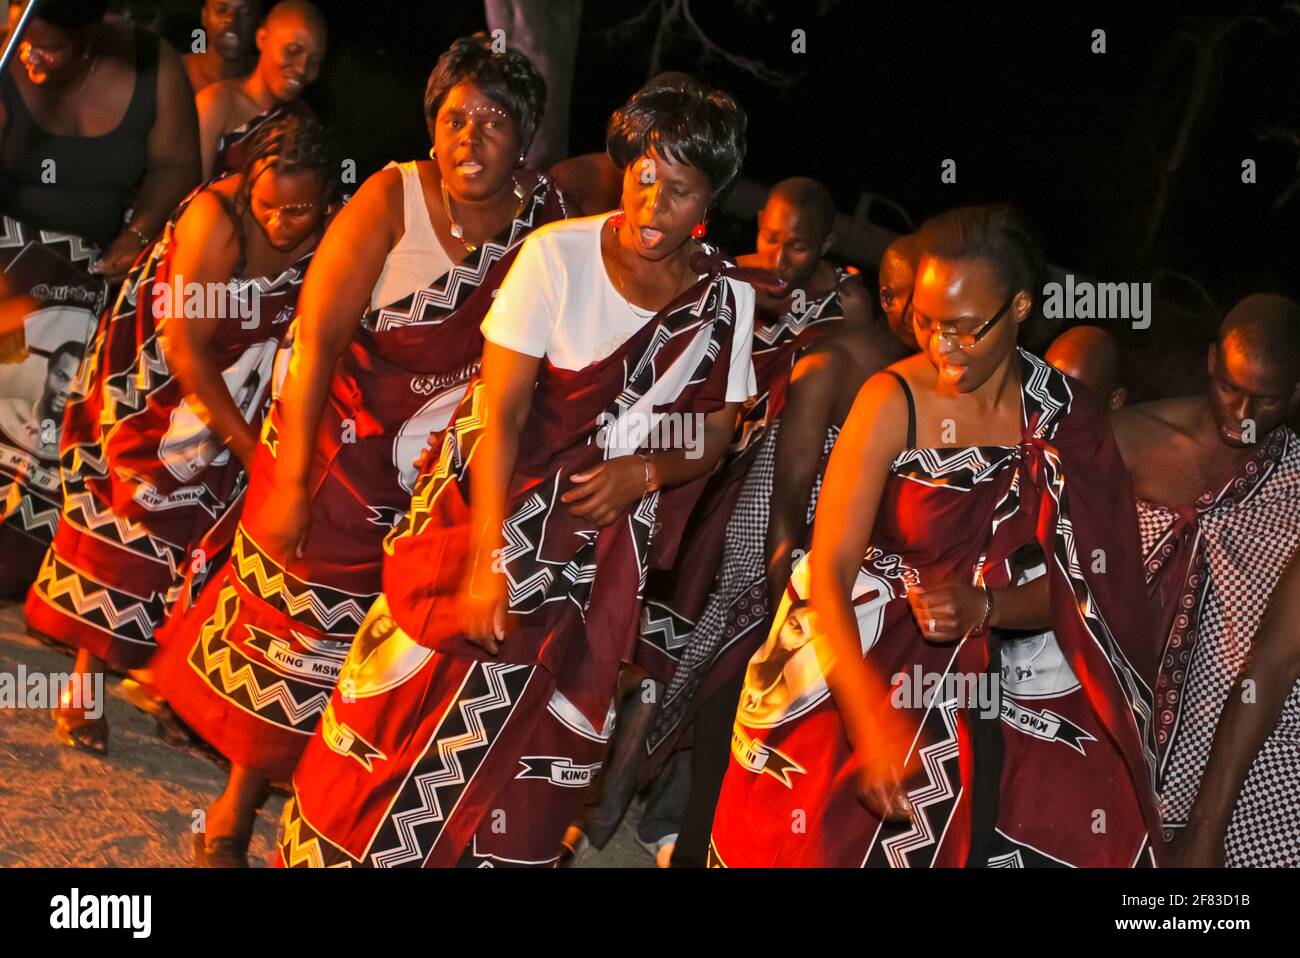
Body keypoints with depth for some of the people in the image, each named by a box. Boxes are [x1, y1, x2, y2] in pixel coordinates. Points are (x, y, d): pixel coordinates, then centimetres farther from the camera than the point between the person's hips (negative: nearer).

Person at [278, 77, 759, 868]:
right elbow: (501, 409, -17)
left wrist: (644, 473, -18)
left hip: (607, 539, 2)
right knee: (420, 691, 0)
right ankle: (344, 841, 20)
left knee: (537, 722, 9)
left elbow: (714, 438, 3)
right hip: (501, 499, -2)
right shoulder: (558, 255, -17)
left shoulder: (727, 299, -9)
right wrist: (486, 558, -23)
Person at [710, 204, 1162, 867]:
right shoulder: (892, 401, -10)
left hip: (1007, 672, 2)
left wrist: (985, 606, -20)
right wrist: (868, 712, -29)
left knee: (1097, 825, -18)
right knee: (832, 839, -21)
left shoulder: (1066, 420, -1)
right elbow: (830, 568, -15)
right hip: (870, 662, -2)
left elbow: (1078, 587, 2)